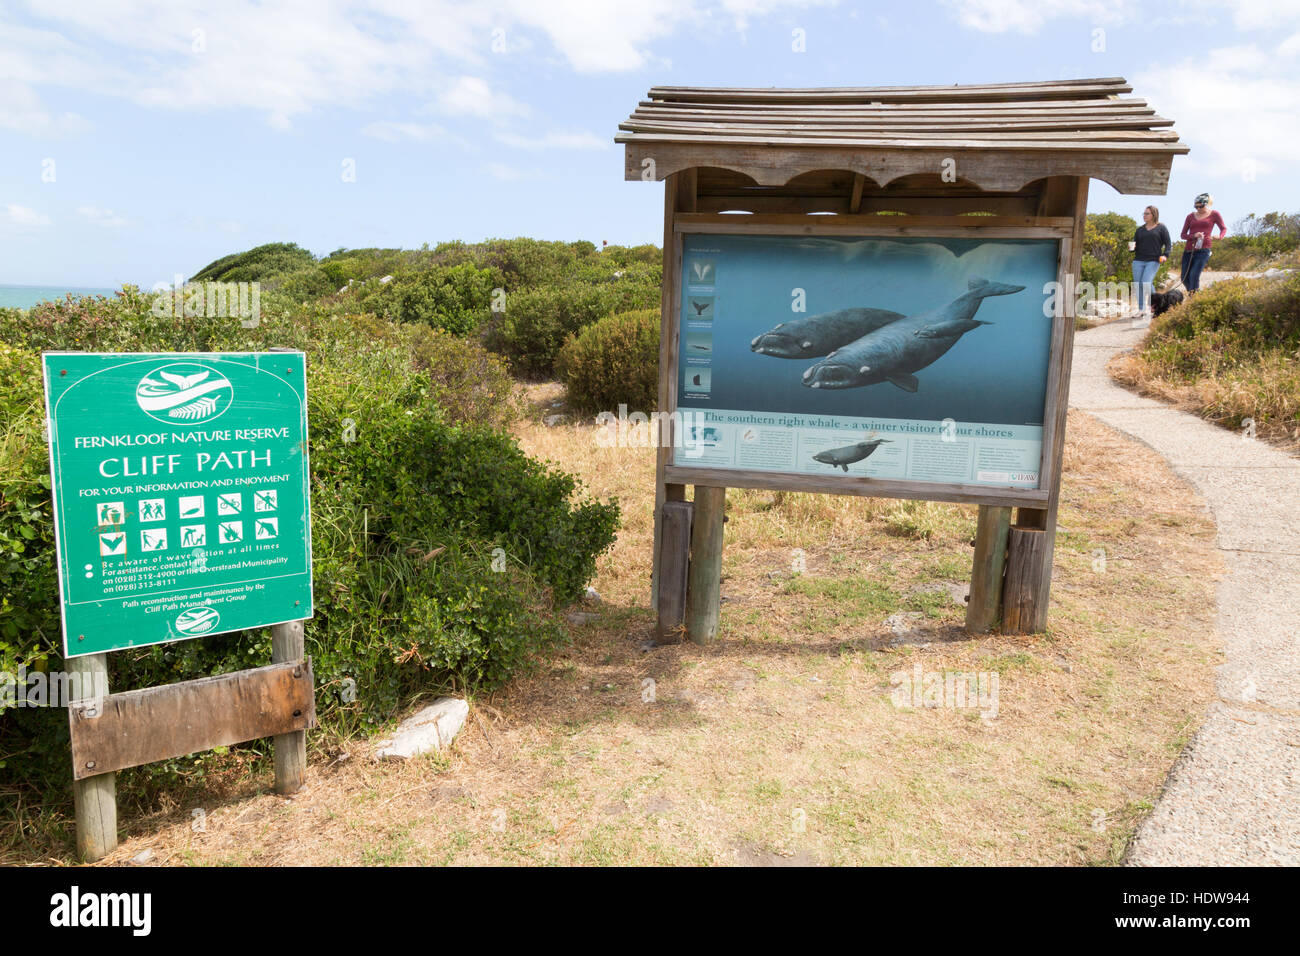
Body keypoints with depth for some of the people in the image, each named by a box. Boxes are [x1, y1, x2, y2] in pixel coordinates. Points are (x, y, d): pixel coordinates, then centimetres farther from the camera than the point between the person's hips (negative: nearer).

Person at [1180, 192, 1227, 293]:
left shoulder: (1214, 214, 7)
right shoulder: (1190, 216, 12)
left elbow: (1224, 229, 14)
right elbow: (1183, 235, 11)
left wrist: (1220, 237, -9)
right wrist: (1194, 236, -10)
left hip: (1203, 250, -4)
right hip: (1188, 250, 4)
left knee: (1194, 275, -20)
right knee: (1184, 278, 1)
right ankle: (1190, 294, 21)